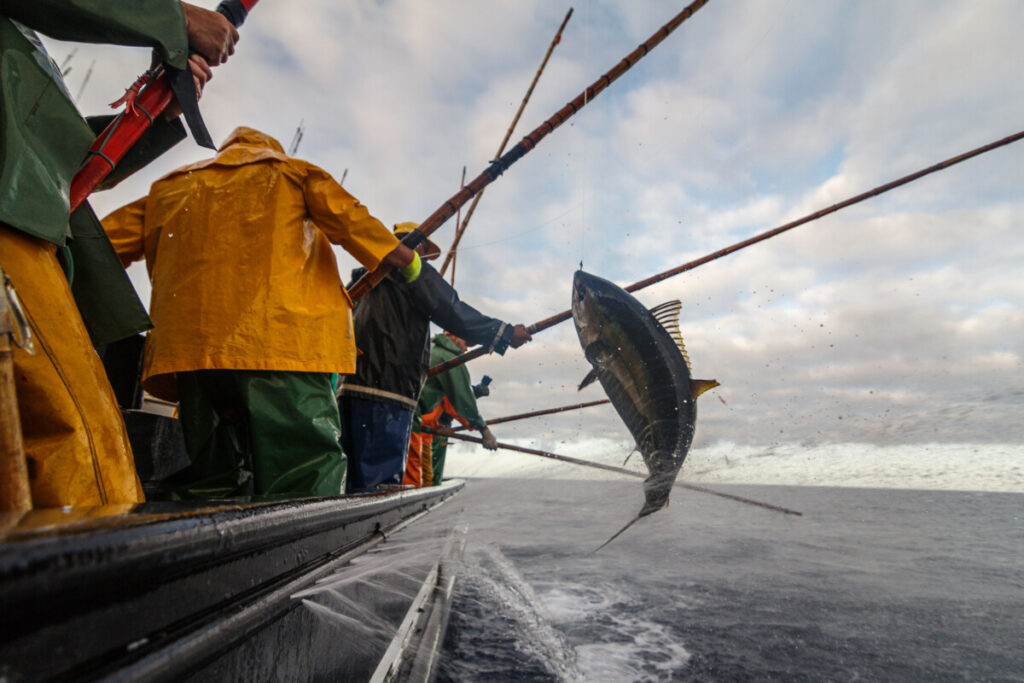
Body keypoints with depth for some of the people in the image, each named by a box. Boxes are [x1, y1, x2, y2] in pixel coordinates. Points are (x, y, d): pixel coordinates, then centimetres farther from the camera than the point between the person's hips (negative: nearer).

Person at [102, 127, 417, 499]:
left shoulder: (169, 189, 29)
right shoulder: (289, 172, 20)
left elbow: (103, 243, 25)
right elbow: (347, 217, 7)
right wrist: (405, 258, 12)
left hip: (186, 345, 5)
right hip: (283, 338, -4)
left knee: (205, 479, 10)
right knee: (304, 473, -10)